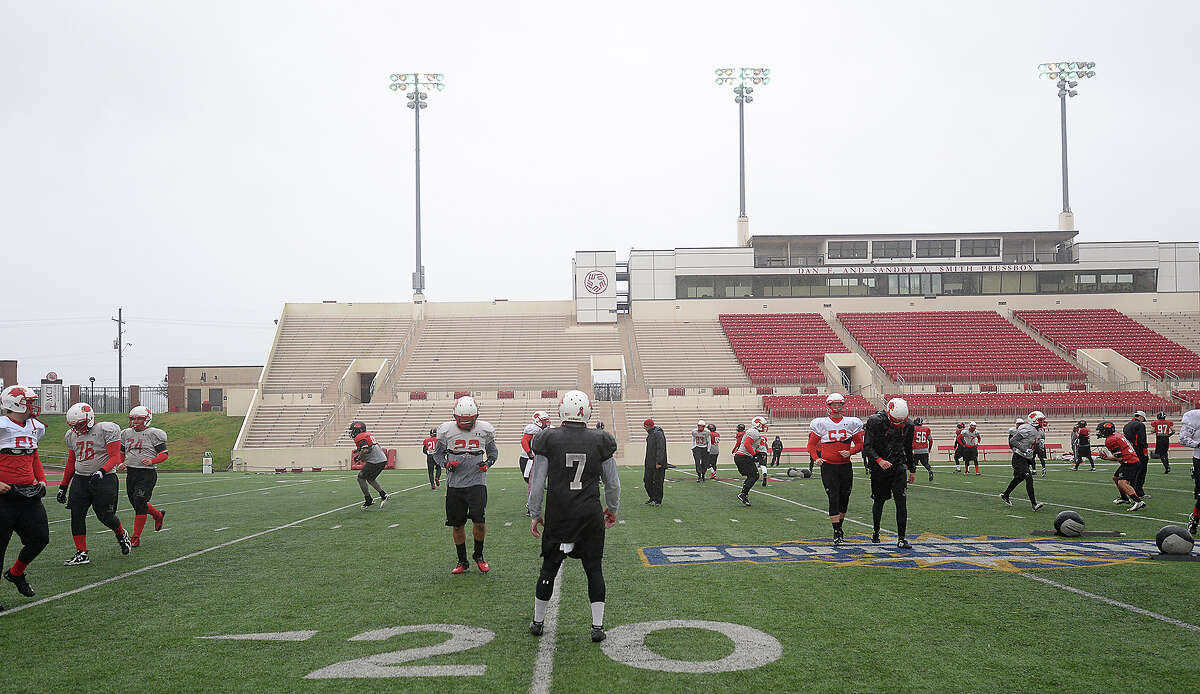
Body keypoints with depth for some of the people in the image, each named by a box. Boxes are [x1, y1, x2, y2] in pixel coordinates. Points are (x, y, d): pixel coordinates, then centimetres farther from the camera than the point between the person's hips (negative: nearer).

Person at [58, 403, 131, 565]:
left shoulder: (106, 430, -11)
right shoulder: (72, 435, 9)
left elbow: (114, 457, -14)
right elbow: (71, 463, 18)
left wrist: (102, 472, -30)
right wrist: (63, 486, 17)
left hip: (103, 479, -6)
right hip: (80, 479, 6)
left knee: (106, 516, -1)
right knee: (76, 516, -2)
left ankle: (122, 535, 31)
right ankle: (81, 554, 4)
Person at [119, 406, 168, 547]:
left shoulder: (153, 434, -6)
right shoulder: (127, 434, 11)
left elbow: (164, 454, -6)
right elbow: (121, 452, 21)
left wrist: (152, 461, -24)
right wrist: (120, 464, 1)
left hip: (147, 473, -7)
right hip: (131, 472, 7)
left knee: (139, 504, -11)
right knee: (135, 503, 14)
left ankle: (136, 538, -3)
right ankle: (158, 515, 42)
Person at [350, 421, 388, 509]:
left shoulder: (360, 437, -10)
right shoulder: (368, 435, 21)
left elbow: (365, 450, -23)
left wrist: (358, 458, -7)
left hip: (374, 461, -9)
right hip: (383, 460, 9)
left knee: (361, 478, 3)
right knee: (370, 479, 23)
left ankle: (368, 500, 4)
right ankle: (383, 494, 12)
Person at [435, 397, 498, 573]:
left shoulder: (485, 430, 0)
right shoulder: (446, 430, -2)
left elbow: (493, 452, 15)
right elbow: (437, 453, 11)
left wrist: (488, 463, -5)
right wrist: (446, 463, -9)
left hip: (477, 482, -1)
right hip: (454, 484, 1)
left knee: (479, 522, -11)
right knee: (457, 525, 6)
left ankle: (478, 555, 15)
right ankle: (462, 561, 23)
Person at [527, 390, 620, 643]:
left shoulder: (549, 440, -5)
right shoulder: (600, 441, -2)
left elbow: (537, 483, -2)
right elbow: (613, 483, 6)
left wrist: (535, 514, 9)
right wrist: (612, 509, 22)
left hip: (557, 515, 0)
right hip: (590, 515, 0)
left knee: (549, 567, 13)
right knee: (594, 569, 9)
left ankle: (537, 622, 25)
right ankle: (597, 627, 9)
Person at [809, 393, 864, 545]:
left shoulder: (851, 423, 4)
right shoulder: (821, 424, 0)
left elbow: (859, 444, 9)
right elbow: (811, 444, 6)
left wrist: (850, 452, -10)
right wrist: (816, 458, -11)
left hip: (846, 466, 2)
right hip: (828, 466, -2)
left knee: (844, 498, 9)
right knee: (834, 498, -9)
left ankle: (840, 526, 28)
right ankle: (836, 533, -5)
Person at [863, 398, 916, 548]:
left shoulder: (907, 425, 1)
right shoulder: (875, 422, -14)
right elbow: (867, 447, -15)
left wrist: (912, 469, 21)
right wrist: (879, 460, -31)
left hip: (898, 468, 2)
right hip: (879, 468, -2)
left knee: (901, 502, -8)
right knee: (879, 501, 10)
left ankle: (901, 539, -6)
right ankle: (876, 532, 33)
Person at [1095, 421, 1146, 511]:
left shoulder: (1110, 440, -16)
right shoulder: (1116, 435, 15)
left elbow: (1119, 458, -18)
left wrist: (1106, 458, -4)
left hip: (1130, 463, -11)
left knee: (1122, 483, -24)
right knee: (1115, 478, 26)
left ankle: (1139, 502, -32)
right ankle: (1124, 497, 42)